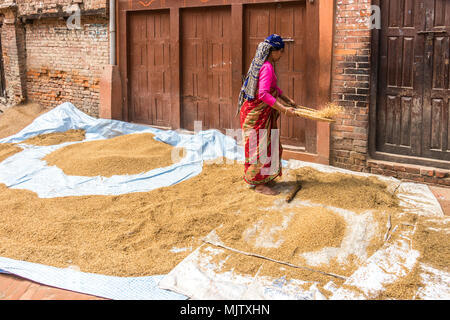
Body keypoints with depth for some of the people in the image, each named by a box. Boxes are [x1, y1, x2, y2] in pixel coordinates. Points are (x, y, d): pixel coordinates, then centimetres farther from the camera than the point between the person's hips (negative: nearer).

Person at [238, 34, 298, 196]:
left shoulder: (264, 64, 12)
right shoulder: (267, 67, -20)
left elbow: (273, 88, 26)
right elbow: (263, 94, -30)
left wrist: (287, 99, 23)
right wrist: (284, 109, -28)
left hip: (262, 112, 10)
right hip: (257, 112, -10)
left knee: (266, 145, 17)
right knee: (261, 146, -4)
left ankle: (262, 178, 27)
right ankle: (259, 184, 4)